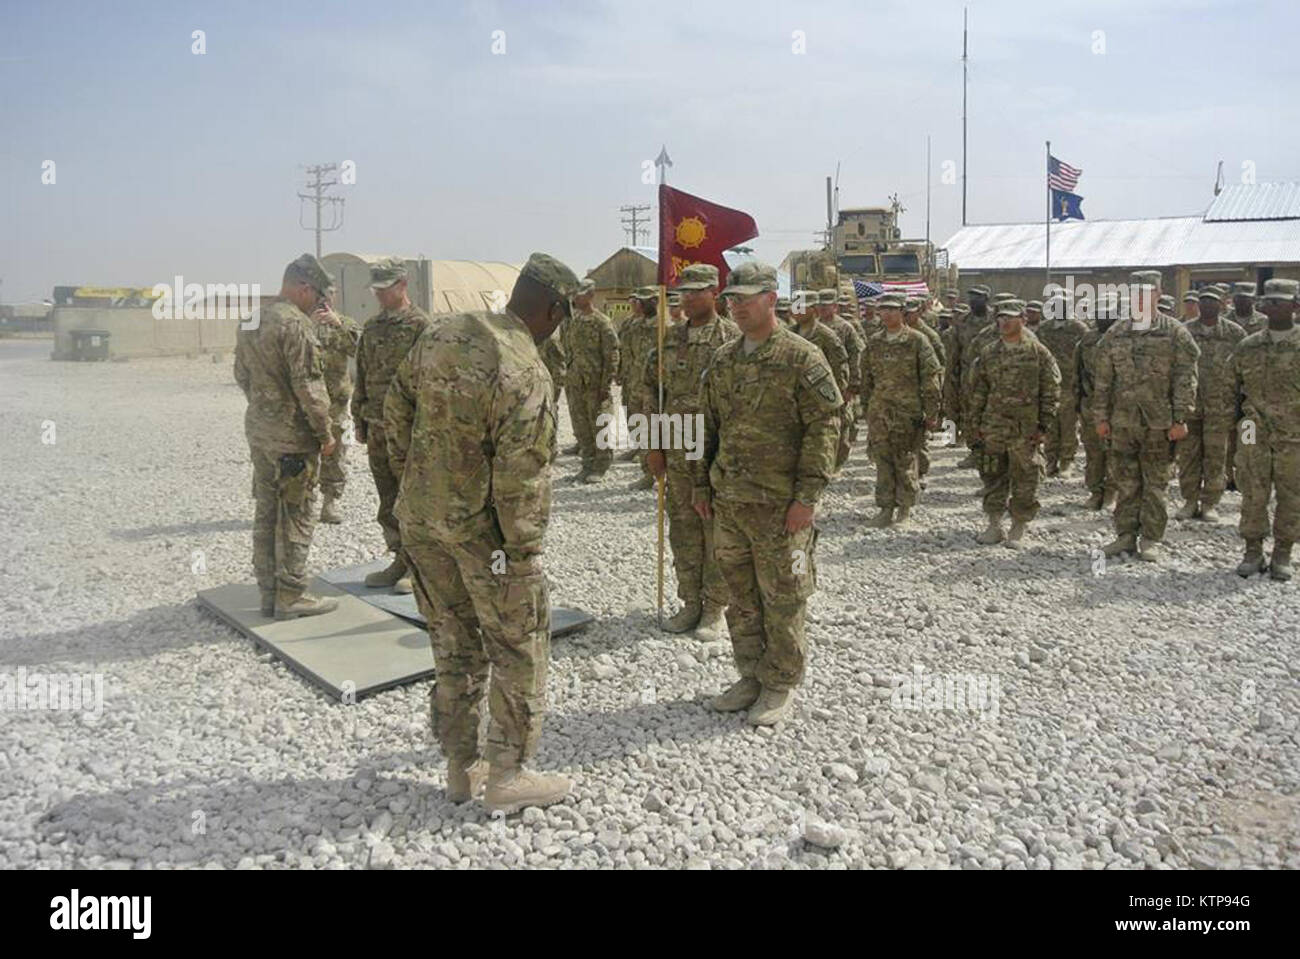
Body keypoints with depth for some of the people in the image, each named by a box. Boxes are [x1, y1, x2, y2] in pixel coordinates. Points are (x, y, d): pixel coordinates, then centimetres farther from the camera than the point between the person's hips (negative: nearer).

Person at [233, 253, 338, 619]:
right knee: (297, 516, 0)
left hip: (258, 431, 9)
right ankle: (291, 596, 5)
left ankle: (268, 592, 21)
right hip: (292, 436, -9)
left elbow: (241, 374, 18)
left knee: (266, 513, 13)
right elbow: (308, 384, -20)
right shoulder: (295, 323, -17)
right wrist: (325, 432, -12)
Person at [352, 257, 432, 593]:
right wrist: (359, 420, 16)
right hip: (377, 425, 7)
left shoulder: (419, 324, -9)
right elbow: (362, 376, 18)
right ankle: (400, 560, 23)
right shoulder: (372, 326, 13)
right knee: (387, 499, 12)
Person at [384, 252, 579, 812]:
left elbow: (396, 410, 11)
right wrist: (524, 552, -12)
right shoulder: (526, 375, -22)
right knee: (519, 649, 10)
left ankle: (461, 767, 32)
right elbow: (521, 479, -21)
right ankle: (507, 776, 20)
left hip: (420, 516, 8)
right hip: (482, 528, -7)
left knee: (454, 642, 20)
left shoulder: (441, 334, 1)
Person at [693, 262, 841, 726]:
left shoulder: (802, 358, -9)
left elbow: (824, 427, -11)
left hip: (779, 504, -6)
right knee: (740, 594, 15)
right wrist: (701, 483, 15)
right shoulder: (722, 360, 11)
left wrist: (807, 496, -16)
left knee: (782, 598, 4)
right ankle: (751, 675, 30)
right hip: (728, 500, 6)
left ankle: (781, 684, 20)